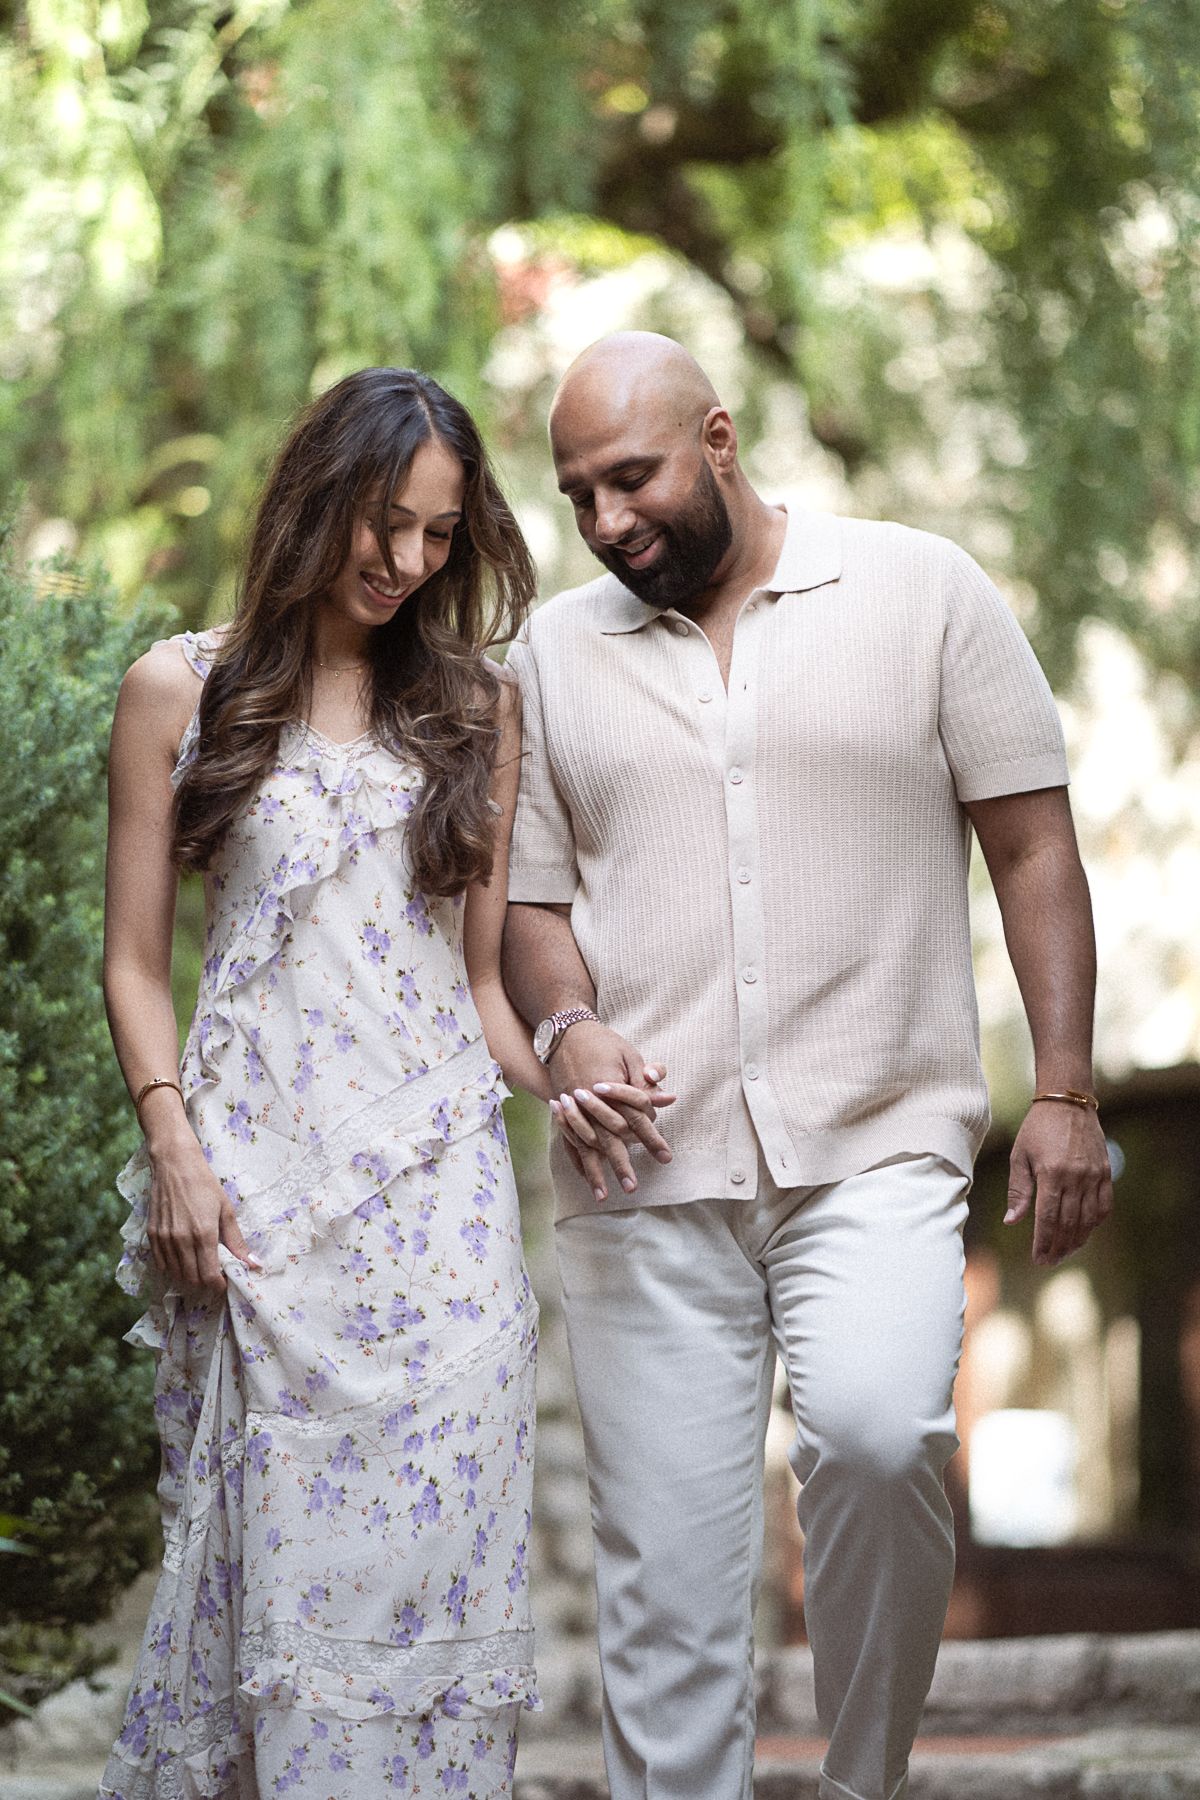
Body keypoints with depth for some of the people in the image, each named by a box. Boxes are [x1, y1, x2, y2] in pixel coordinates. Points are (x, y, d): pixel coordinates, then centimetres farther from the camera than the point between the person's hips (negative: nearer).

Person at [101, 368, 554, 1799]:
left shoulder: (473, 705, 12)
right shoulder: (182, 691, 4)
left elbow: (480, 971, 13)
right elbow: (135, 959, 5)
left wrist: (558, 1086, -3)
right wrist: (173, 1145, -7)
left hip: (440, 1177, 2)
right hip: (262, 1174, -2)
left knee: (433, 1538, -2)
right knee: (273, 1534, -2)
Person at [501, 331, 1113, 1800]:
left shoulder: (924, 592, 4)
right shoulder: (552, 654, 13)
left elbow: (1032, 848, 5)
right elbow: (532, 899, 16)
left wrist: (1064, 1090, -3)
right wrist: (566, 1025, -6)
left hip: (877, 1148, -3)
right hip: (647, 1173, 3)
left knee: (876, 1432, -27)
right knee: (663, 1578, 0)